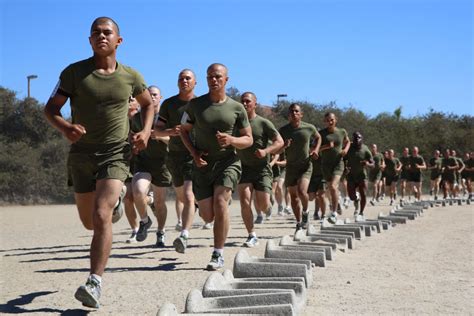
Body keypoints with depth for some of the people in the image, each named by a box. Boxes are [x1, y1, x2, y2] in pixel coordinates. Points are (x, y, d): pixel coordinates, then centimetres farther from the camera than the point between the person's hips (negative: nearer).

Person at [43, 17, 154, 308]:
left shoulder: (130, 76, 1)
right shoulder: (74, 72, -3)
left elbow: (148, 102, 19)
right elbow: (51, 108, -1)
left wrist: (146, 131, 1)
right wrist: (64, 127, -23)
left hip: (116, 154, -2)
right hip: (81, 154, 2)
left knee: (101, 216, -20)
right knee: (89, 222, 14)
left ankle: (96, 283, -18)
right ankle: (115, 198, 51)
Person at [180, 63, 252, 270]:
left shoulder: (236, 108, 0)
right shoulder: (196, 104, 2)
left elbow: (248, 140, 5)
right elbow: (184, 130, 11)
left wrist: (231, 140, -17)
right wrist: (193, 152, -6)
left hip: (227, 162, -2)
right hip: (202, 165, 2)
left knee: (219, 203, -22)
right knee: (208, 216, 4)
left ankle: (218, 255, -11)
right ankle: (226, 197, 43)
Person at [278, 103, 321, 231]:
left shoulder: (309, 128, -4)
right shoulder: (283, 130, -4)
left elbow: (318, 138, 18)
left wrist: (316, 150, 1)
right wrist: (284, 146, -20)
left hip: (305, 165, -2)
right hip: (291, 166, 2)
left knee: (302, 191, -22)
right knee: (293, 196, 6)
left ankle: (305, 212, 8)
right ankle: (299, 223, 21)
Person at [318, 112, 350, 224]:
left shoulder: (342, 132, 3)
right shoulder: (322, 133, -1)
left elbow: (347, 142, 22)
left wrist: (346, 149, 1)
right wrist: (326, 146, -19)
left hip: (338, 163, -2)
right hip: (326, 164, 2)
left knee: (333, 186, -22)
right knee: (332, 188, 15)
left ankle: (334, 213, -17)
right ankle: (337, 204, 46)